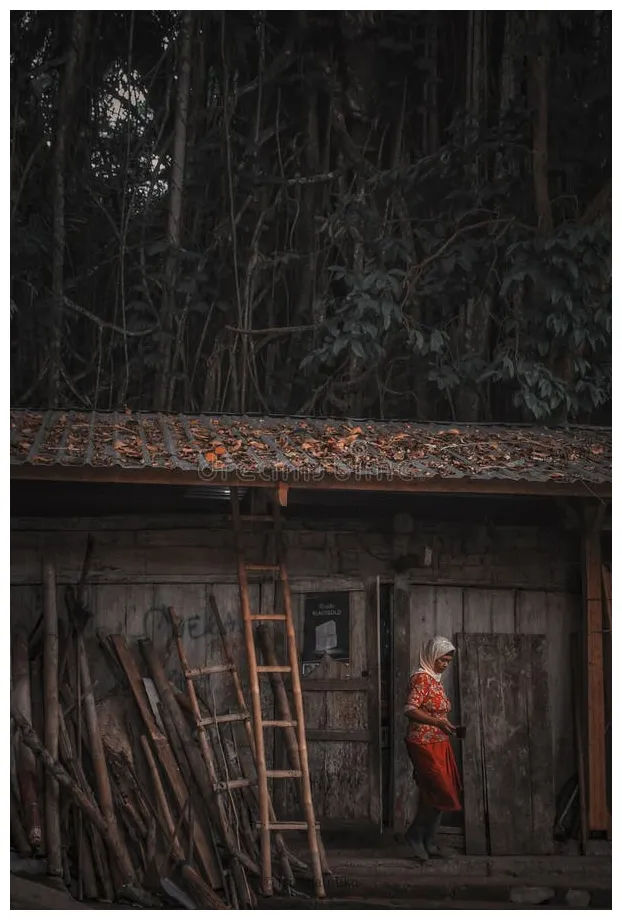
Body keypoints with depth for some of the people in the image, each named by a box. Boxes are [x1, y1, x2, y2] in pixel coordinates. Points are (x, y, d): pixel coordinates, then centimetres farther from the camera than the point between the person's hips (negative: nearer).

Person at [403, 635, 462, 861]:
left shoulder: (435, 680, 15)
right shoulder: (421, 678, -13)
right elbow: (410, 709, -23)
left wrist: (447, 726, 9)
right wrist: (438, 722, -30)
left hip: (439, 745, 9)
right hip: (424, 745, -9)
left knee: (435, 794, 9)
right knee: (441, 792, -12)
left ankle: (429, 842, 16)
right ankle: (415, 834, 3)